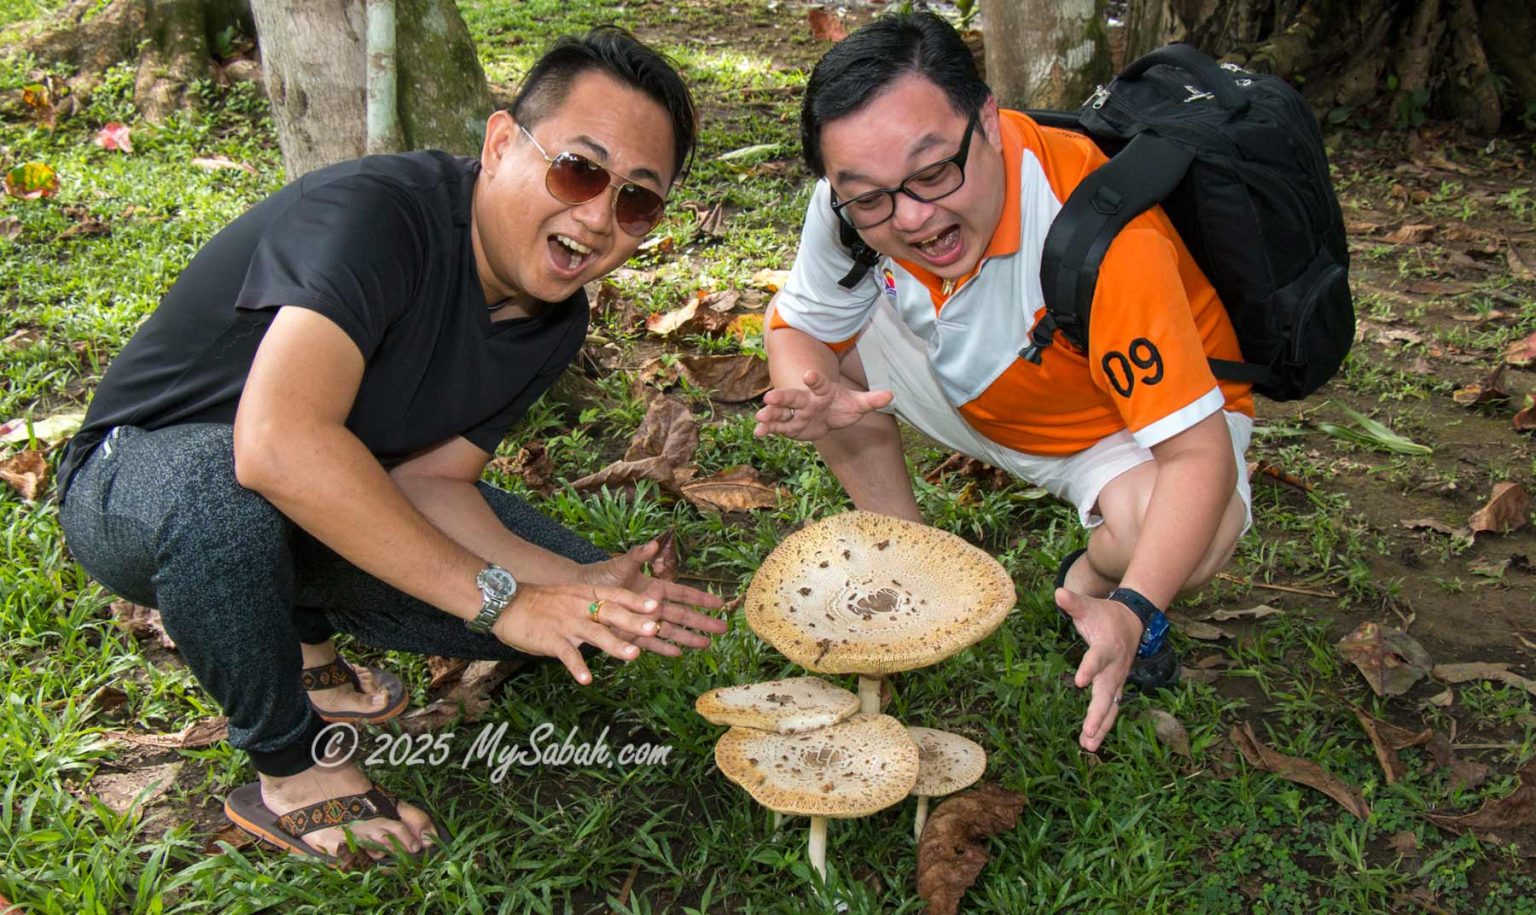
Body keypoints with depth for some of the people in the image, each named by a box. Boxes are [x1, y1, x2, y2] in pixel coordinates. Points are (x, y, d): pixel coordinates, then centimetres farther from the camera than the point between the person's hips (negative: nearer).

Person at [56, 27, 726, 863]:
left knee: (567, 580, -7)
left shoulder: (556, 318, -6)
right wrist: (496, 598, -41)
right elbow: (276, 445, -46)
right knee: (220, 486, -42)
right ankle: (288, 770, -13)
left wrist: (571, 585, -23)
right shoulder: (378, 213, -32)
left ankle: (298, 637, 12)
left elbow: (428, 480, -8)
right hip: (133, 488, -6)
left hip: (316, 515, 7)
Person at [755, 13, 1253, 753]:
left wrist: (1135, 610, -53)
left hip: (1132, 422, -5)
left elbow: (1199, 450, -38)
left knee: (1196, 540, -36)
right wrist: (814, 398, -32)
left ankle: (1092, 582, 2)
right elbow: (795, 327, -7)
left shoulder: (1097, 233, -40)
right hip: (982, 405, 5)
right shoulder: (854, 204, -24)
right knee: (829, 343, -10)